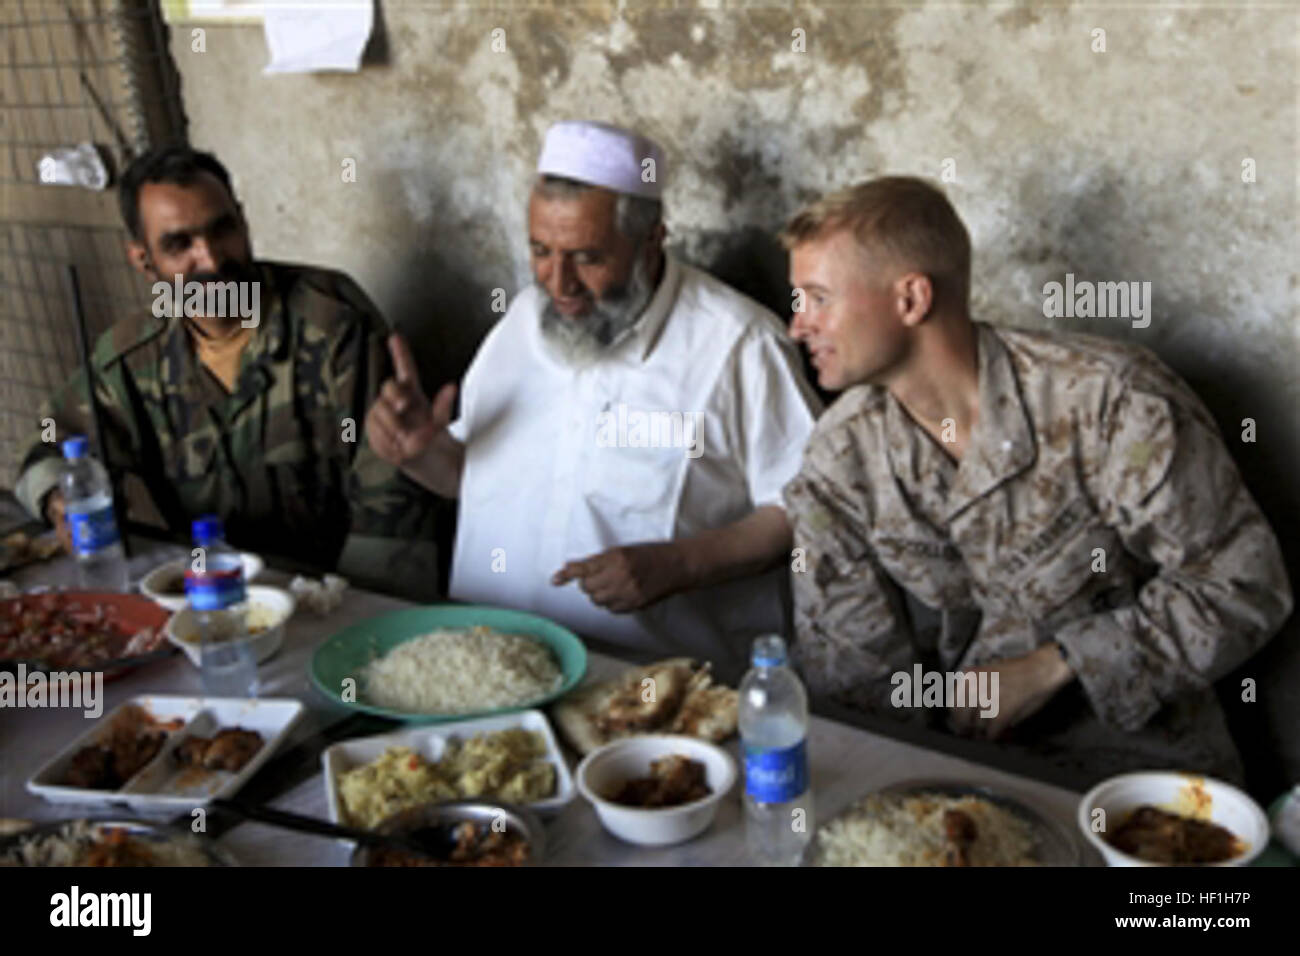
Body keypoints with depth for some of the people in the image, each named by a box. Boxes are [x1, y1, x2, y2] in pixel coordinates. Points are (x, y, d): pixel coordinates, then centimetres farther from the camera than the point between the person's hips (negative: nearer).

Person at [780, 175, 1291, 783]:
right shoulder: (840, 457, -3)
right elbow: (848, 672, 3)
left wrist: (1055, 665, -14)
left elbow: (1243, 584, -9)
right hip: (969, 757, 4)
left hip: (1143, 756, -3)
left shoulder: (1109, 398, -17)